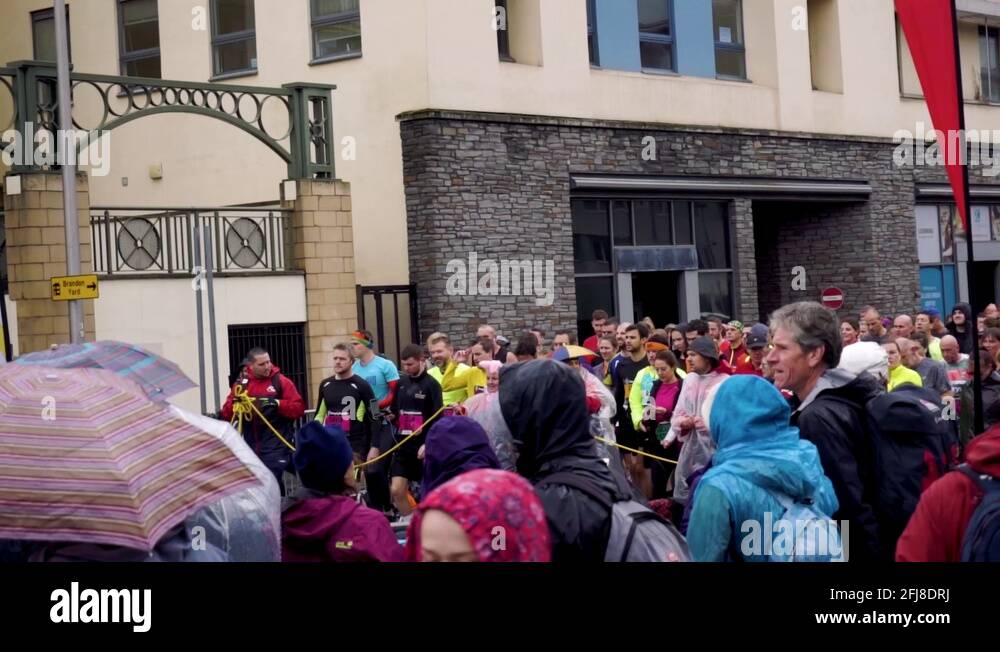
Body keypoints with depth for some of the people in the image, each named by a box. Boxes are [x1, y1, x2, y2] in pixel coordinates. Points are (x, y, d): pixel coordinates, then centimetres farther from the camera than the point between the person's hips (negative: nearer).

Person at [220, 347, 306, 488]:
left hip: (276, 445, -4)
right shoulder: (241, 383, 9)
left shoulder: (281, 381, 0)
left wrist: (277, 403, -18)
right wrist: (234, 404, -13)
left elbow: (299, 408, -4)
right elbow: (227, 415, 9)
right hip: (251, 446, 4)